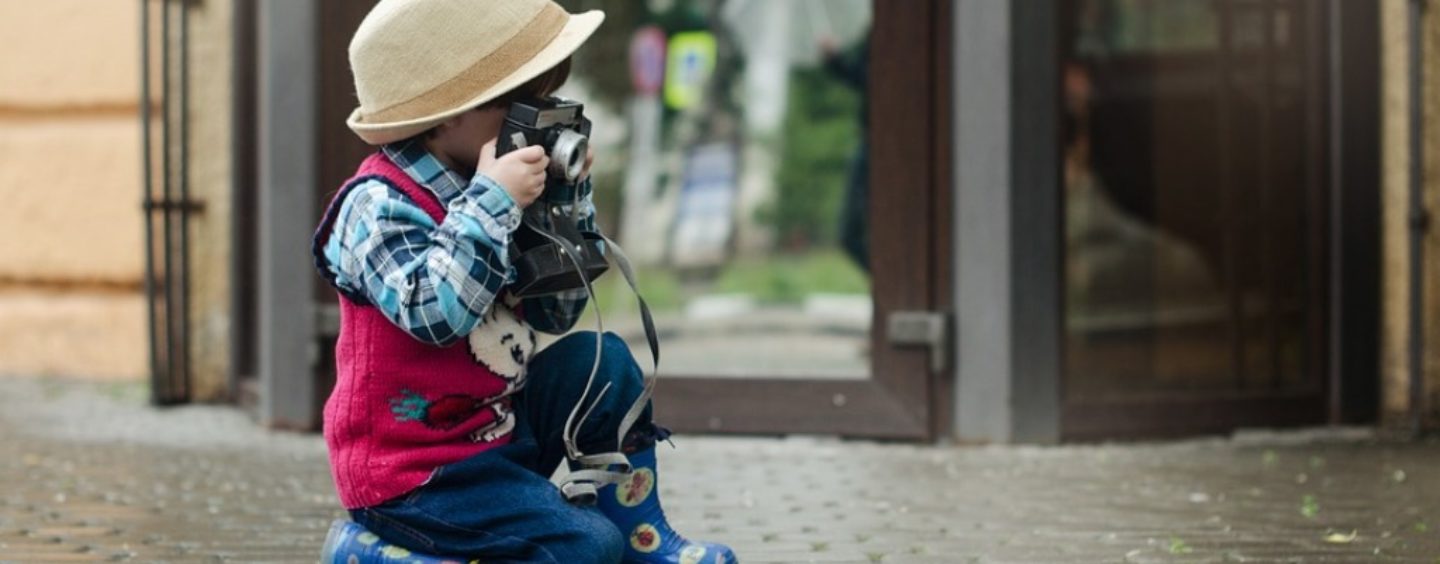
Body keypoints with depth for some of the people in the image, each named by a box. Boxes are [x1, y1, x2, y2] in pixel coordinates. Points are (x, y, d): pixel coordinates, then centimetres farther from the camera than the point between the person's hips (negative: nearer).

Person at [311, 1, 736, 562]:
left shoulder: (476, 196, 6)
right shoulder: (380, 205, -18)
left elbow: (555, 314, 13)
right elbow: (435, 313, -34)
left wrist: (569, 202, 2)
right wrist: (492, 203, -30)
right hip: (418, 473, -9)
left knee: (603, 364, 4)